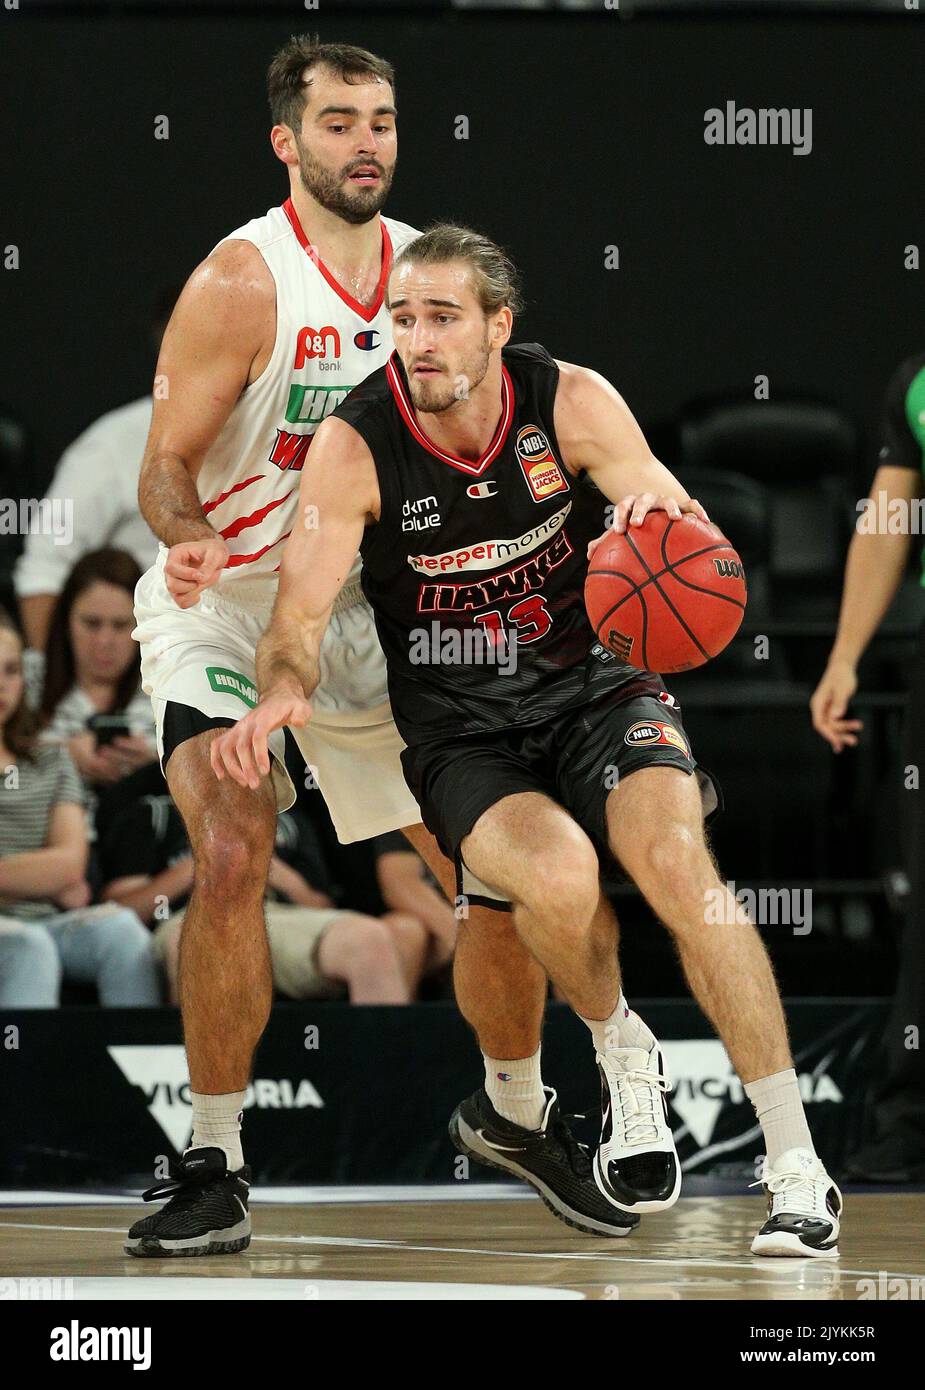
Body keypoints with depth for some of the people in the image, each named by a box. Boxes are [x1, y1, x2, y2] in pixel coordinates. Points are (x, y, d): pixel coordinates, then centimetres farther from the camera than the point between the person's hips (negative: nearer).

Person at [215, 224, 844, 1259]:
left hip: (594, 682, 1)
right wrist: (282, 691, -38)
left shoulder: (571, 402, -11)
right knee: (555, 873, -32)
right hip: (460, 729, -1)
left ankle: (796, 1164, -22)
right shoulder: (354, 446, -13)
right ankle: (622, 1065, 2)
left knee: (672, 858, -28)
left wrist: (663, 513, -33)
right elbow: (298, 617, -15)